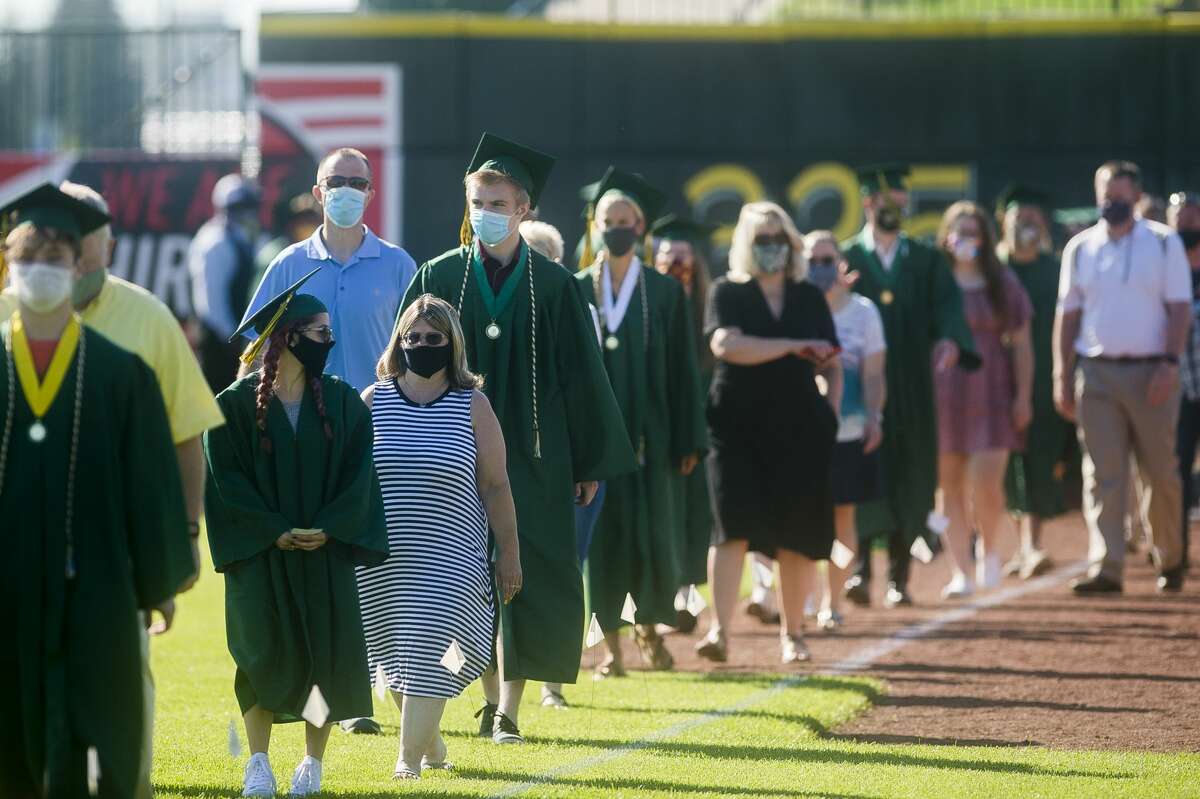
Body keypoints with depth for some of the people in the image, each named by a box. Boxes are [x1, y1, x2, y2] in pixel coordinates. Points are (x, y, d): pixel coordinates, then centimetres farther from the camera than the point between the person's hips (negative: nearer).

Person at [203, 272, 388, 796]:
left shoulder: (342, 402, 4)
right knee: (264, 651, -6)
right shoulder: (236, 405, -4)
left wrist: (326, 530, -12)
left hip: (325, 550, 2)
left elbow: (358, 476, 1)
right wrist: (275, 532, -14)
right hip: (259, 554, -2)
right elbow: (226, 479, -6)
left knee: (326, 651, -1)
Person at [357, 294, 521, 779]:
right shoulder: (372, 402, 5)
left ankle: (410, 757, -10)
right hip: (382, 558, 3)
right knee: (396, 657, 9)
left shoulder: (472, 406, 1)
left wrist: (509, 554, 2)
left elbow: (495, 487, 2)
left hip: (448, 558, -2)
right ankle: (431, 745, 28)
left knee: (427, 655, -11)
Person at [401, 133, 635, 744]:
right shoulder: (438, 277, 3)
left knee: (524, 579, -5)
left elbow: (582, 377, 4)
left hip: (532, 457, -1)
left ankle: (509, 708, -3)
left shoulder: (554, 287, 1)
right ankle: (492, 698, 15)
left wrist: (590, 463, 2)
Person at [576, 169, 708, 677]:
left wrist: (687, 442, -2)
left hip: (649, 436, 0)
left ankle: (649, 626, 22)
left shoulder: (665, 294, 3)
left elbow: (683, 371, 2)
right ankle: (611, 643, 6)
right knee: (603, 535, 0)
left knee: (655, 535, 0)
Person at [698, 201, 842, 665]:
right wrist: (795, 347, -14)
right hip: (738, 426, -3)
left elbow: (831, 365, 17)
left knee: (798, 535, 2)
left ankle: (792, 632, 14)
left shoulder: (809, 298, 12)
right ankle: (719, 630, -20)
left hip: (800, 427, 3)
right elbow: (725, 344, -17)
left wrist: (831, 413, 1)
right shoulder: (727, 293, 2)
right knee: (733, 524, -14)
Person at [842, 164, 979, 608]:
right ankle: (861, 569, -15)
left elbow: (948, 306, -3)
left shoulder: (927, 262, 11)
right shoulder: (844, 260, 6)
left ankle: (898, 579, 9)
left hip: (912, 392, 2)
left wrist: (951, 340, -23)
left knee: (910, 483, 3)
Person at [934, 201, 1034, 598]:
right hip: (944, 393, 1)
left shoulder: (1001, 283, 5)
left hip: (990, 394, -1)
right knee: (951, 487, 1)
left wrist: (1023, 395, -1)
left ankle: (990, 551, 17)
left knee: (986, 484, -10)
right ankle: (961, 572, 7)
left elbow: (1021, 343, 6)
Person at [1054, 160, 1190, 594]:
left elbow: (1179, 308, -2)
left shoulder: (1164, 244, 2)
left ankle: (1170, 559, 21)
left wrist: (1170, 364, -13)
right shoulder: (1080, 248, 9)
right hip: (1095, 371, 2)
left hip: (1150, 373, -2)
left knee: (1161, 473, 5)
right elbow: (1067, 315, 10)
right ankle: (1106, 567, -9)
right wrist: (1062, 377, 4)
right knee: (1103, 474, -5)